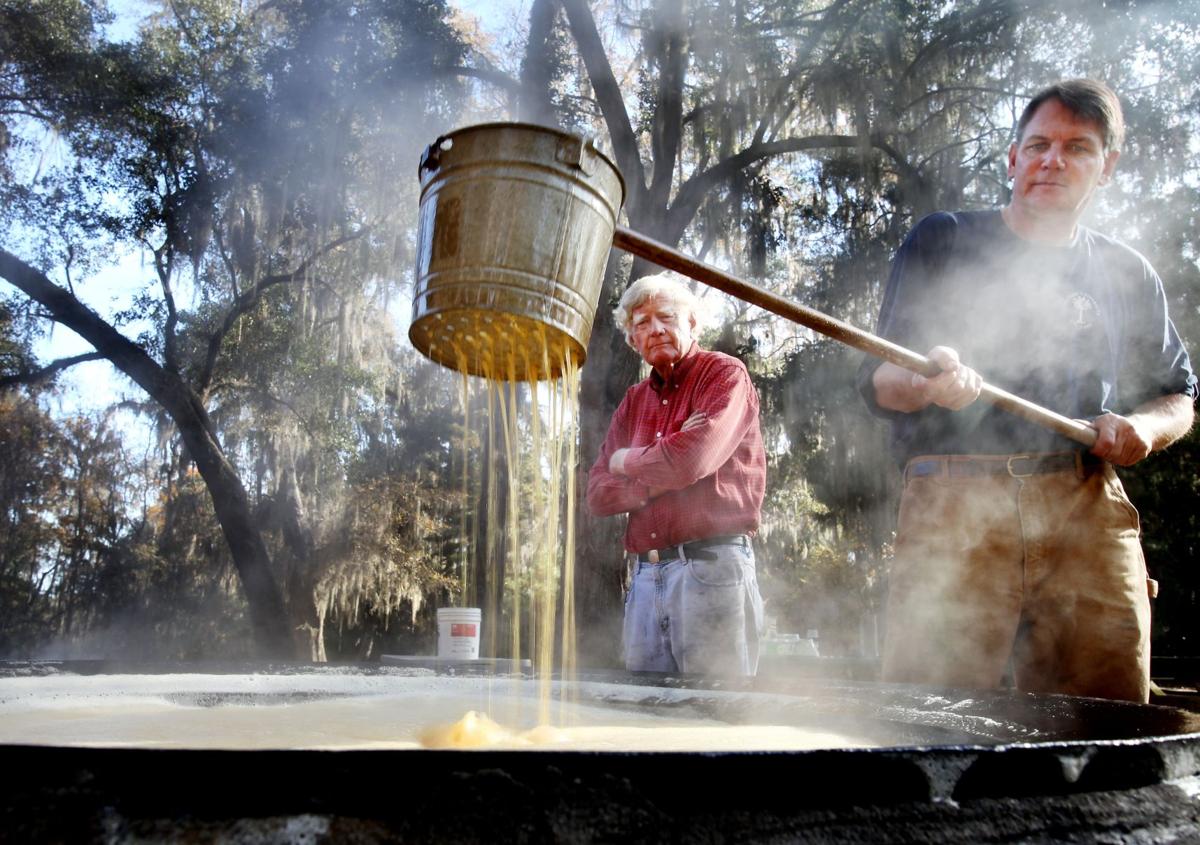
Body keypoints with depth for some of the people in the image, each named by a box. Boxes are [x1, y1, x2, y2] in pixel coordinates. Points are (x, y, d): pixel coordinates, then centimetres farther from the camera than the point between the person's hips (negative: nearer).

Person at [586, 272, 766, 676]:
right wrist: (659, 479, -6)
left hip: (710, 566, -6)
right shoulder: (634, 401, 19)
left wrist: (627, 461, 2)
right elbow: (597, 494, 11)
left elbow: (690, 461, -17)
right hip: (645, 576, 6)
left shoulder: (725, 374, 0)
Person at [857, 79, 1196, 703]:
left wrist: (1142, 428, 3)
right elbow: (878, 385, 4)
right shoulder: (941, 241, 12)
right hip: (951, 505, -2)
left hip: (1088, 512, 3)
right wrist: (927, 385, -19)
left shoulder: (1127, 274, 20)